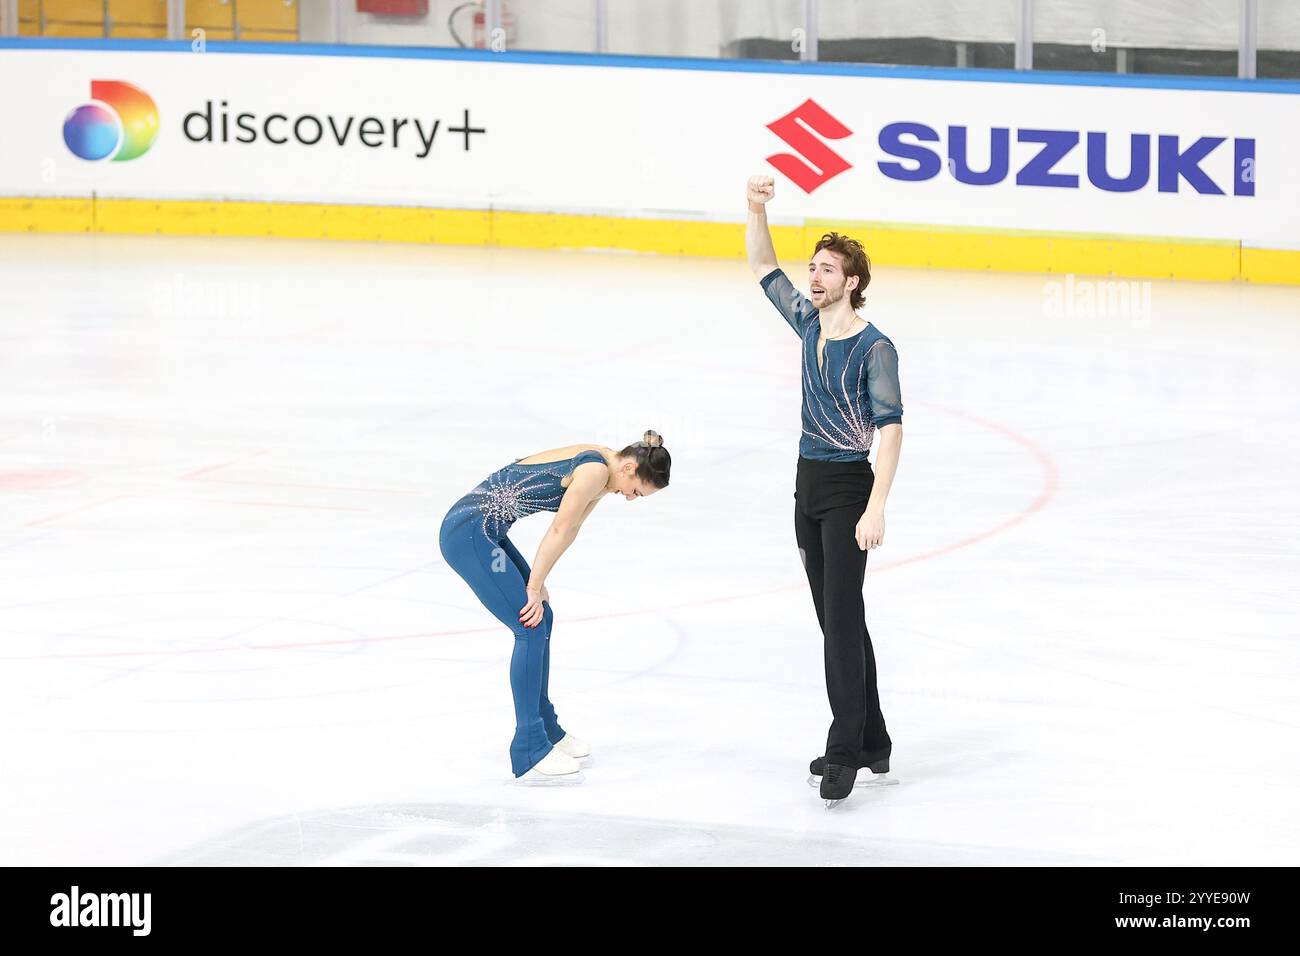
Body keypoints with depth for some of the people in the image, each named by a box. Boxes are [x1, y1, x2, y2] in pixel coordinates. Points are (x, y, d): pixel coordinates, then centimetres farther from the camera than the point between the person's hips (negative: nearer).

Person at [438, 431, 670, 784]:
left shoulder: (601, 466, 13)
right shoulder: (596, 471, -17)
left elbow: (569, 529, 15)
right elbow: (559, 532, -17)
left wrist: (537, 581, 9)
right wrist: (535, 586, -10)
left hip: (482, 531, 10)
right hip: (469, 533, -10)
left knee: (542, 619, 16)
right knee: (531, 628, -10)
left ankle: (546, 731, 28)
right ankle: (530, 754, -10)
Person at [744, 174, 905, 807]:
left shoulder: (874, 349, -15)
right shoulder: (810, 325, 6)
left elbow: (890, 428, -20)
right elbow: (763, 266, 14)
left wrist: (876, 508, -26)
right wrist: (756, 209, -2)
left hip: (848, 489, -8)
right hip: (808, 486, 8)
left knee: (841, 618, -13)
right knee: (838, 620, 11)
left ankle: (844, 754, -14)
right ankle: (873, 749, 17)